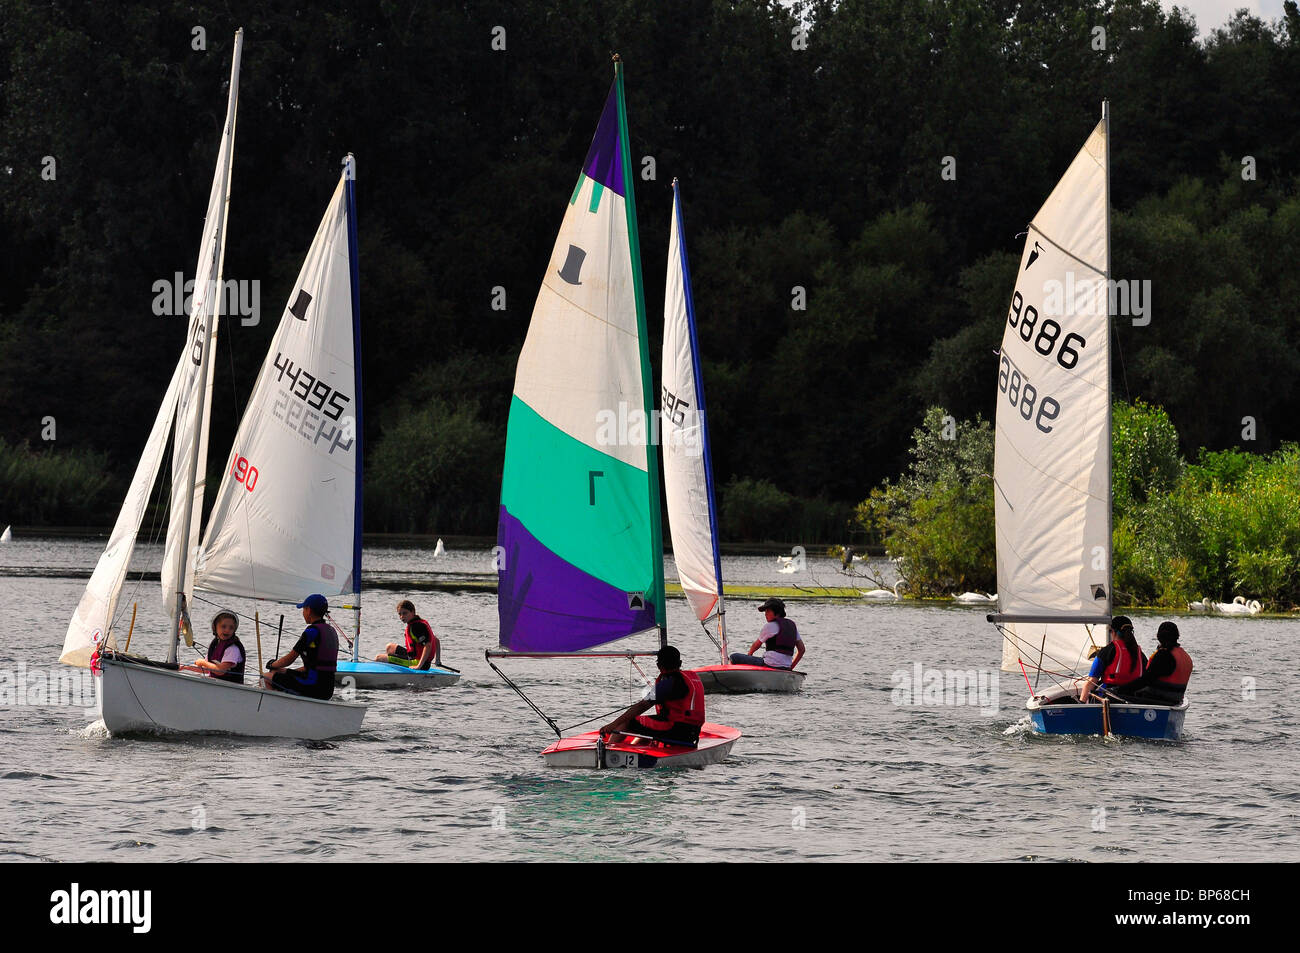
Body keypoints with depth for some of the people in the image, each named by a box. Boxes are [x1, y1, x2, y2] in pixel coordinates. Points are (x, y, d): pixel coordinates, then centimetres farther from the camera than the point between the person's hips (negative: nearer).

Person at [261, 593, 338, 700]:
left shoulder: (312, 631, -13)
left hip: (313, 688, -9)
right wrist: (286, 671, 23)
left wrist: (272, 665, 14)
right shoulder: (331, 631, 14)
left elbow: (289, 659, -6)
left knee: (266, 679, 1)